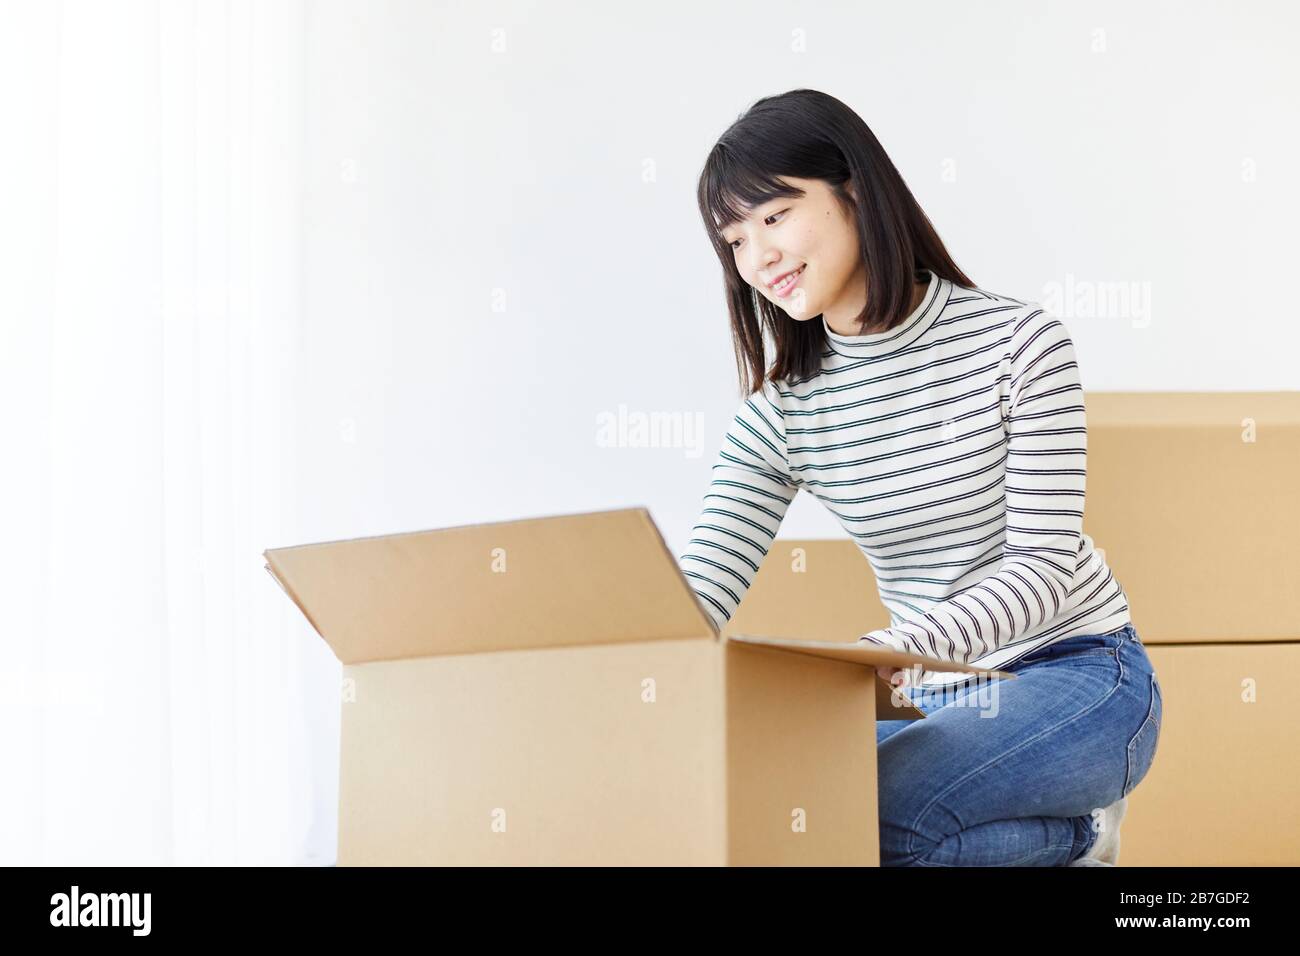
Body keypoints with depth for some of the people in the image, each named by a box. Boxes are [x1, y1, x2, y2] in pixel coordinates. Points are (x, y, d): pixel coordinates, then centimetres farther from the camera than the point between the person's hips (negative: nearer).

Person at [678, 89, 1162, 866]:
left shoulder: (1019, 343, -11)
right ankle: (1066, 833, 1)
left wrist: (903, 650, -34)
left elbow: (1045, 566, -16)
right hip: (938, 700, 6)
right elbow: (693, 598, -8)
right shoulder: (780, 411, 0)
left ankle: (1076, 839, 1)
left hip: (1078, 676, -5)